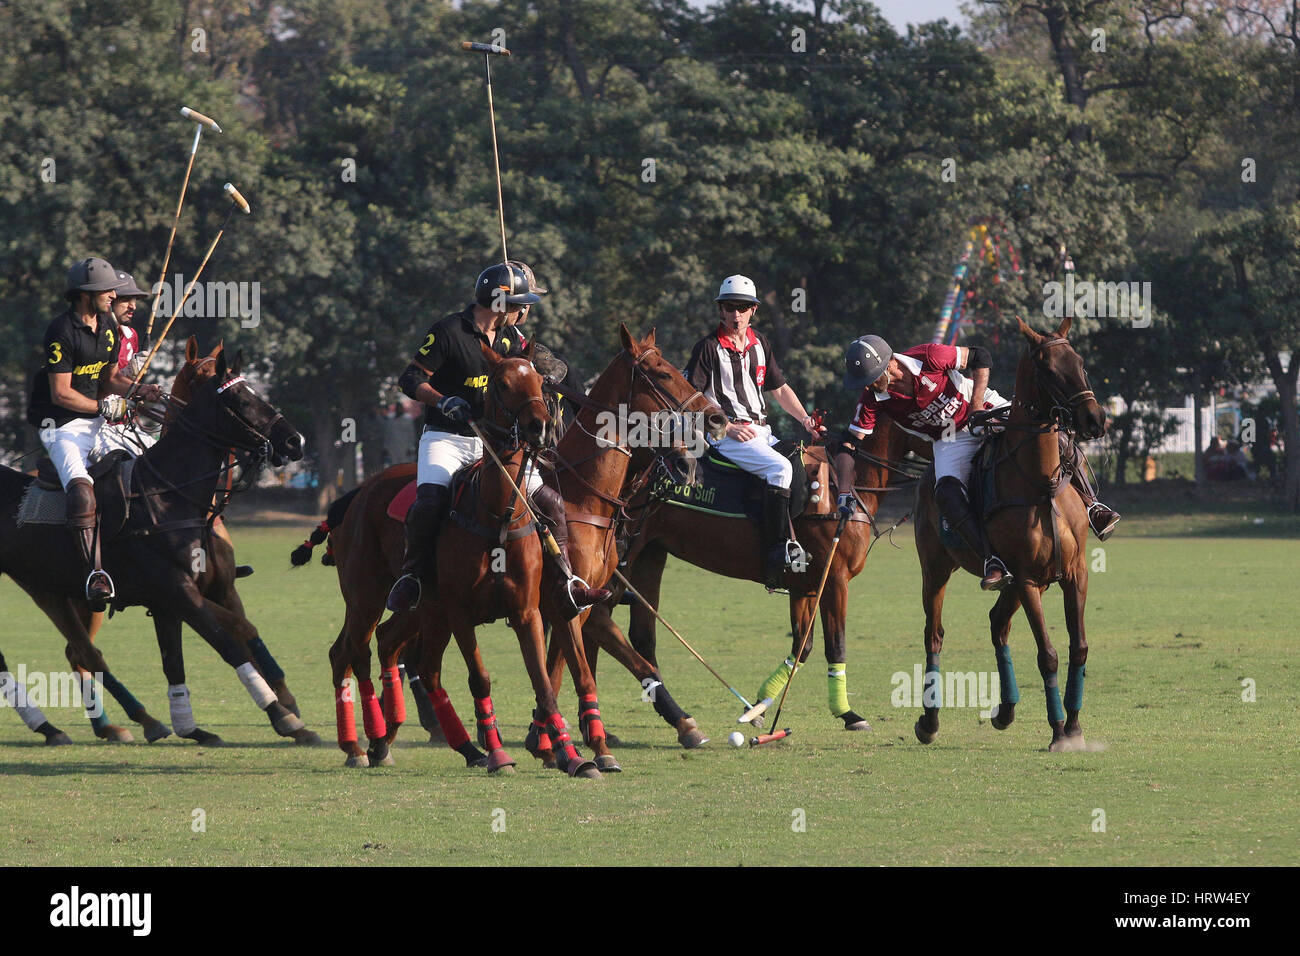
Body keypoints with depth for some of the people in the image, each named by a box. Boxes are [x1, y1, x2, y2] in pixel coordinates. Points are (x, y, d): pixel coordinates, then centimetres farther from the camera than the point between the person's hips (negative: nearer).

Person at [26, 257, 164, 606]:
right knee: (81, 489, -30)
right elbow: (61, 394, -17)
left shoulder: (108, 326, 10)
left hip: (99, 419, 9)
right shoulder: (62, 332, -16)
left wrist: (137, 391, 0)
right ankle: (94, 572, -38)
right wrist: (104, 406, -17)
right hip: (62, 423, -9)